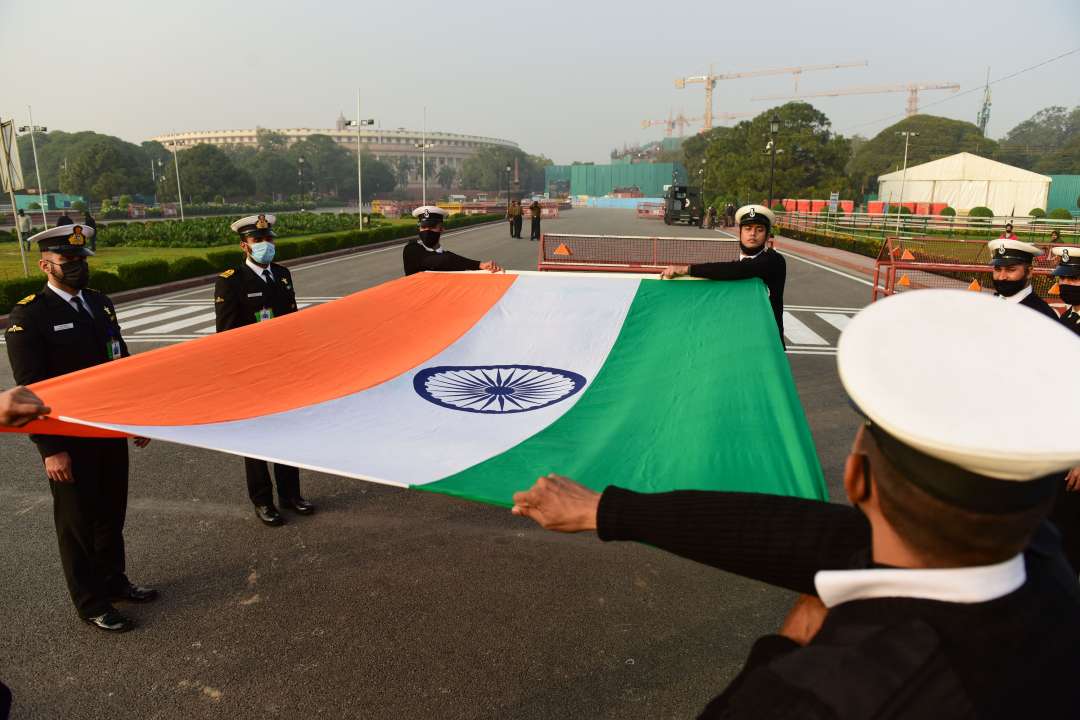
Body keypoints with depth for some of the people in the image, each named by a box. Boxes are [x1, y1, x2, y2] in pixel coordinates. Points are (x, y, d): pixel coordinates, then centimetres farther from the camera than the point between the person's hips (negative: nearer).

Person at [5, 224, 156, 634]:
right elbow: (31, 388, -16)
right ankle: (90, 604, 25)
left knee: (111, 513, 19)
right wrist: (51, 449, -19)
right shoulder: (27, 316, -14)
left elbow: (122, 364, 13)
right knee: (77, 522, 10)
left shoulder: (100, 303, 7)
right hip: (69, 440, -6)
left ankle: (112, 581, 38)